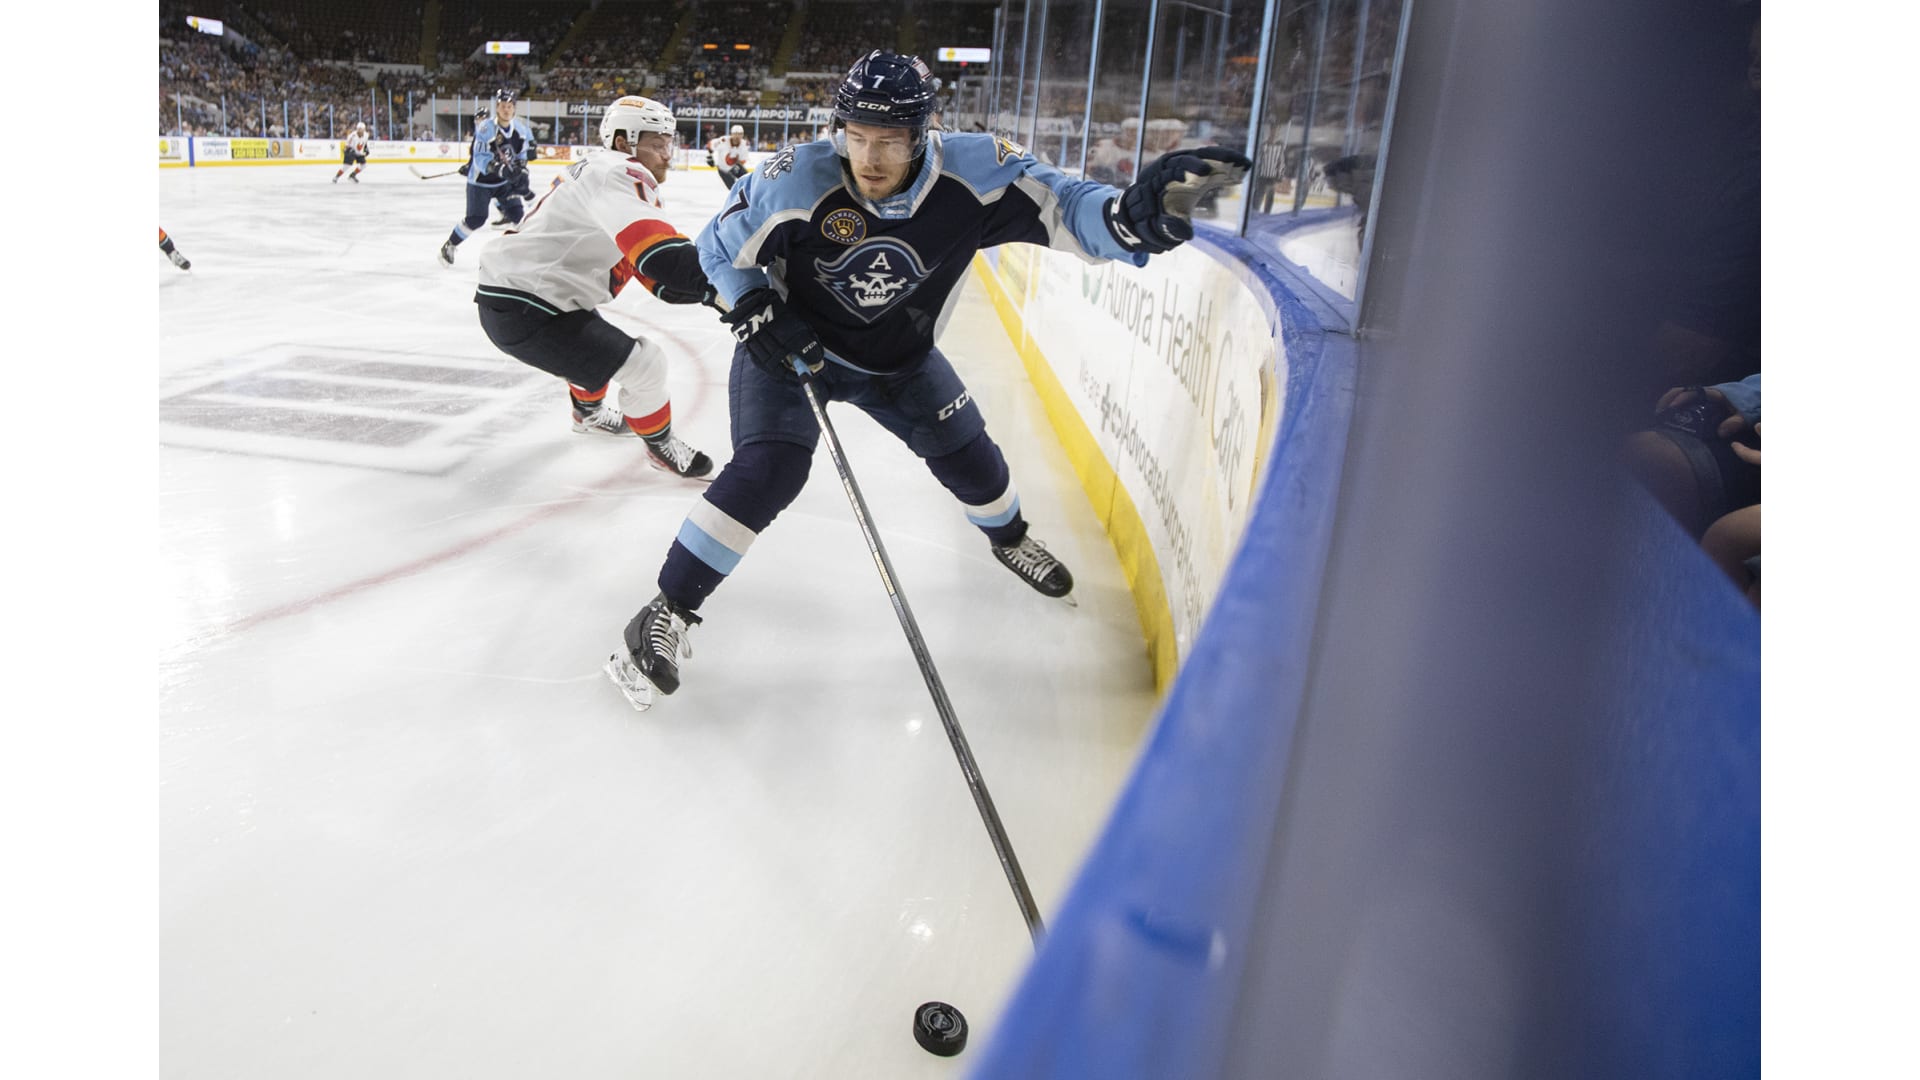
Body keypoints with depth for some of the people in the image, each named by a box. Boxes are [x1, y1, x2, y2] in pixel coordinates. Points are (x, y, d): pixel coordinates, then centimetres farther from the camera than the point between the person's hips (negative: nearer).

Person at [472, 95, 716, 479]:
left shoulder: (601, 172, 15)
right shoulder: (616, 172, -17)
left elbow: (642, 265, 9)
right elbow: (649, 240, -39)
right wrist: (711, 282, -46)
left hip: (510, 286, 11)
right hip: (523, 313, -11)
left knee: (593, 342, 36)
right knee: (644, 364, -7)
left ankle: (590, 413, 61)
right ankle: (661, 447, 16)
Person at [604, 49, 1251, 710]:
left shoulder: (972, 173, -26)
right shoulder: (797, 180, -28)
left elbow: (1062, 207, -31)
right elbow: (722, 246, -12)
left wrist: (1135, 214, -53)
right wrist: (760, 315, -26)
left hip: (899, 357, 3)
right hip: (791, 342, -3)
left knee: (969, 457, 8)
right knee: (768, 471, -22)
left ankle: (1009, 538, 44)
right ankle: (668, 612, -9)